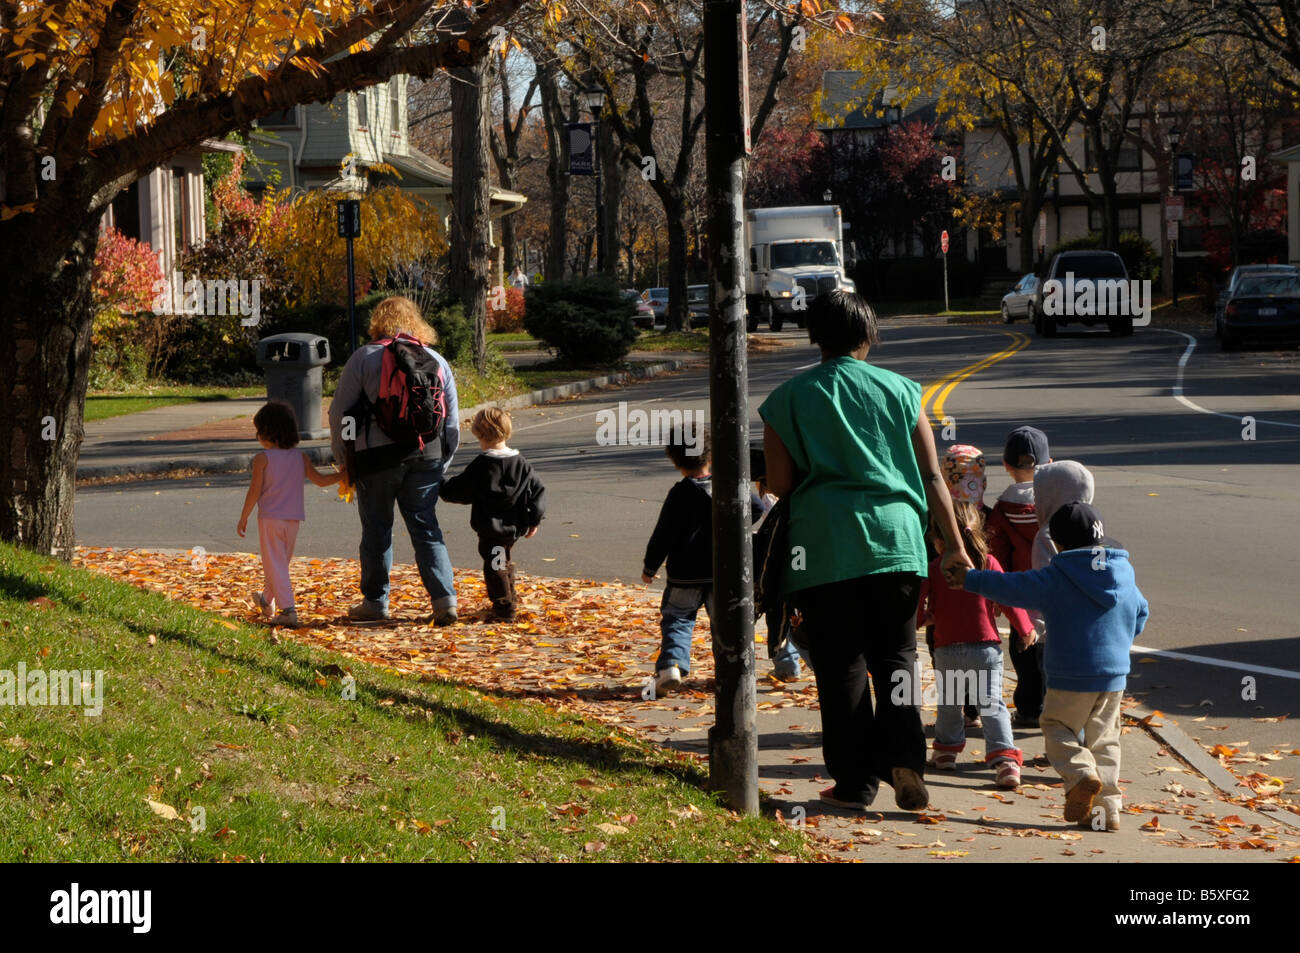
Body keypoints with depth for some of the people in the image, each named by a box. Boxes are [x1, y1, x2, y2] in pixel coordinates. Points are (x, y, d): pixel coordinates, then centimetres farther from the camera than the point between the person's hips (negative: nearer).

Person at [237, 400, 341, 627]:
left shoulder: (263, 459, -9)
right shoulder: (301, 457, 3)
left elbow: (255, 491, -11)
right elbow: (320, 480, 2)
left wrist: (244, 517, -3)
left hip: (269, 518, -5)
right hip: (293, 518, 5)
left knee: (274, 564, -4)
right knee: (281, 562, 21)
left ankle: (287, 609, -17)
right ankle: (267, 599, 40)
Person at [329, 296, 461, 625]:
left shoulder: (363, 358, 0)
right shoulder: (436, 360, 11)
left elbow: (340, 412, -2)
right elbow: (452, 421, 13)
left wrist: (344, 459, 8)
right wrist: (441, 465, 20)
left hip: (377, 454, -3)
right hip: (426, 453, 3)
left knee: (377, 529, 8)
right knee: (425, 527, 7)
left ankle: (375, 601, 16)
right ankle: (444, 598, -4)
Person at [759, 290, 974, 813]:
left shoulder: (788, 398, 4)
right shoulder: (900, 390, 8)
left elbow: (778, 483, 4)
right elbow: (932, 477, 8)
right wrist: (954, 544, 13)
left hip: (824, 548, -1)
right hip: (896, 540, 1)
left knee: (841, 667, 7)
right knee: (895, 655, 12)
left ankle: (855, 782, 8)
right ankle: (904, 755, -7)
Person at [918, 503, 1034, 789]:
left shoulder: (933, 569, -4)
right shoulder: (988, 563, -2)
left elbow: (919, 607, -2)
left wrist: (923, 618, 22)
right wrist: (1025, 628, 13)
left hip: (947, 650, 0)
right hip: (986, 647, 0)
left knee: (949, 702, 20)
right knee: (991, 704, -2)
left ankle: (946, 750, 34)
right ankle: (1005, 757, -14)